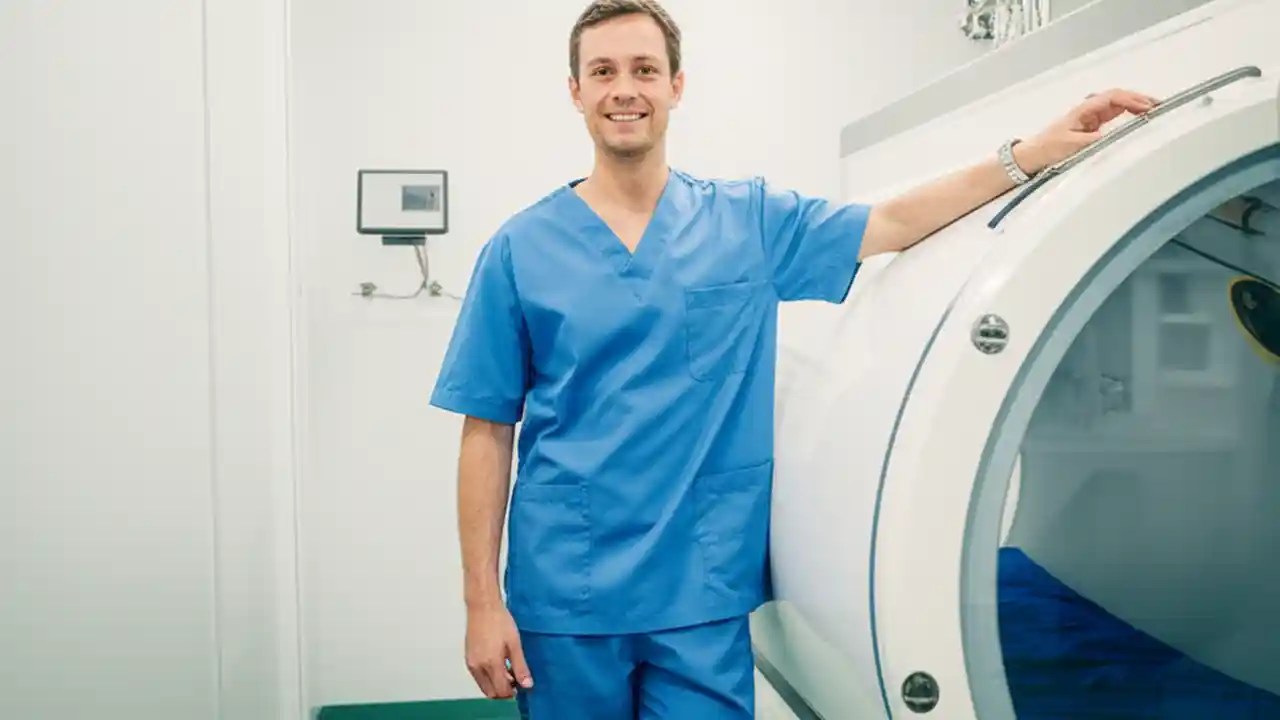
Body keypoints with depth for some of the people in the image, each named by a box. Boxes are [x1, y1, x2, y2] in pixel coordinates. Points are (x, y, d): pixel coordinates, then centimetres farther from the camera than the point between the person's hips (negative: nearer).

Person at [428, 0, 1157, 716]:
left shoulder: (750, 220, 2)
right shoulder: (521, 248, -2)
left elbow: (893, 223, 5)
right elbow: (488, 433, -1)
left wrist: (1037, 150, -5)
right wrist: (482, 599, -4)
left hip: (704, 593, 1)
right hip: (563, 595, 0)